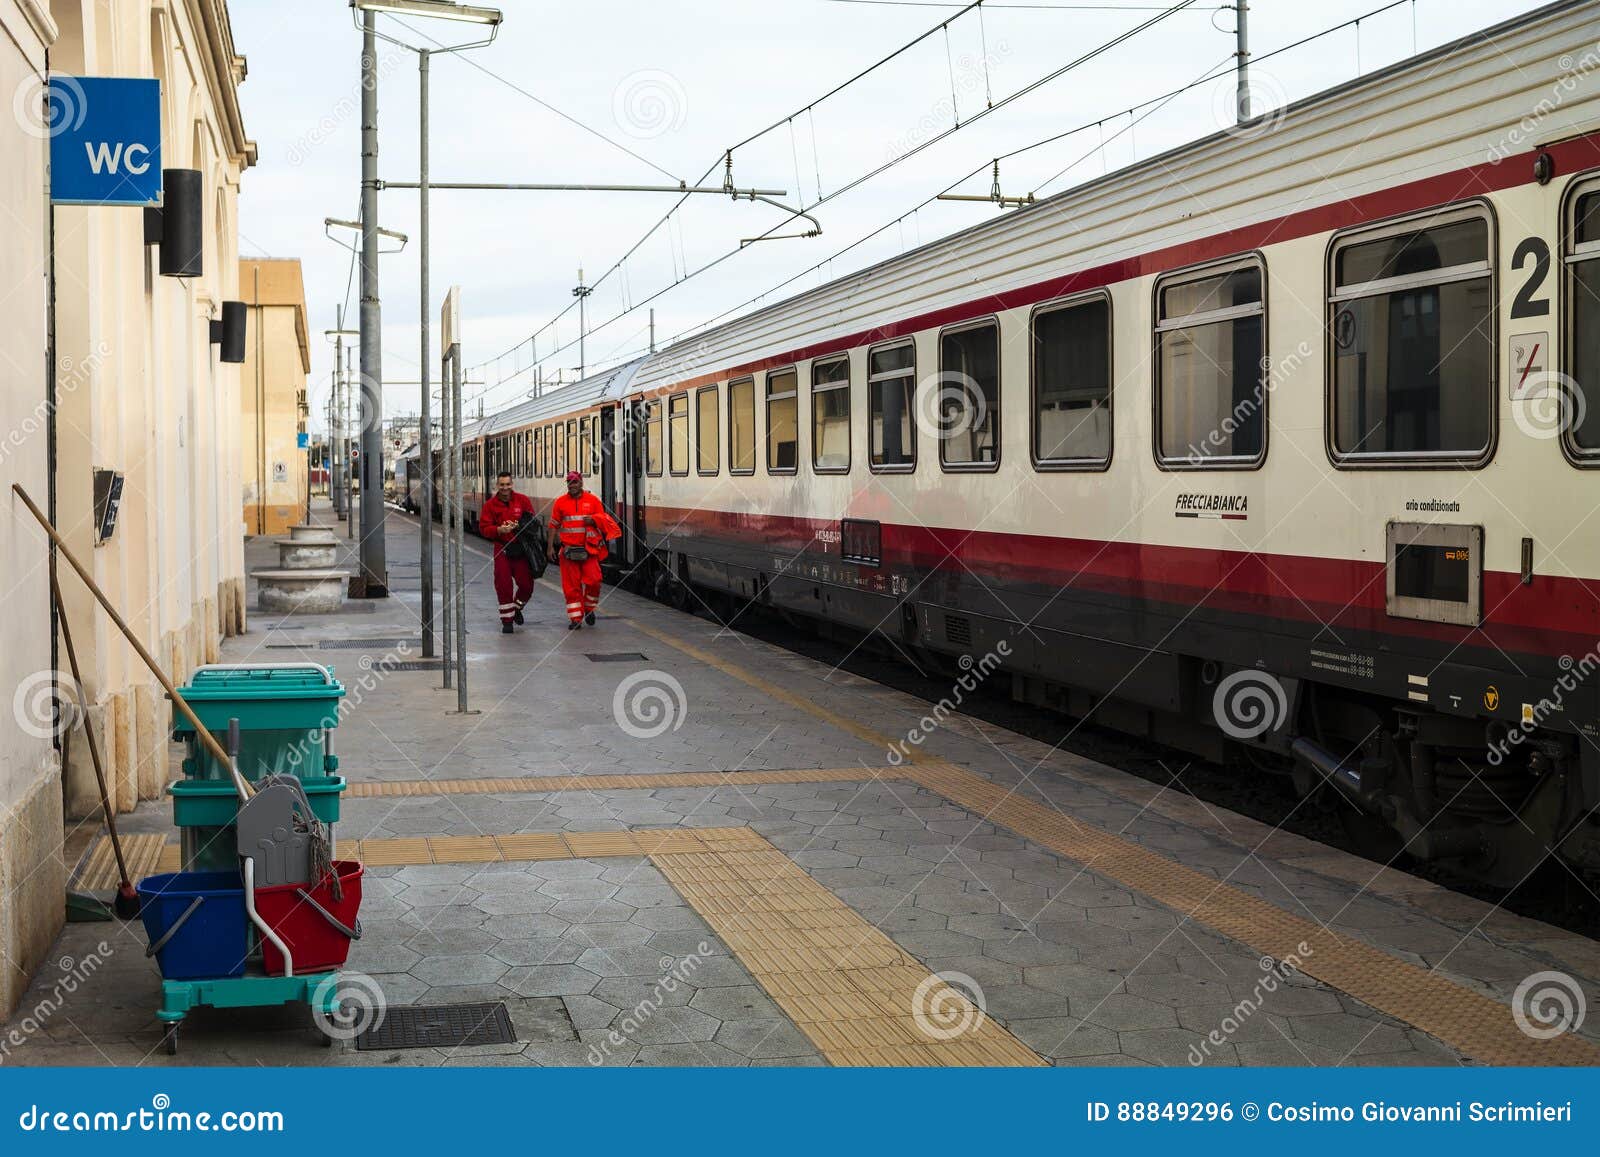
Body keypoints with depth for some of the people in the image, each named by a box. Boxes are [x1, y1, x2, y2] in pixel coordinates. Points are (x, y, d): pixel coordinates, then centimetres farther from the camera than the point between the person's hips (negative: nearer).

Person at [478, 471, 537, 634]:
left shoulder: (523, 500, 2)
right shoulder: (490, 505, 0)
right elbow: (483, 528, -3)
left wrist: (518, 526, -17)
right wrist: (499, 530, -20)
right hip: (502, 549, -1)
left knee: (526, 584, 2)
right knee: (503, 585, -5)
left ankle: (517, 608, 32)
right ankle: (507, 620, 6)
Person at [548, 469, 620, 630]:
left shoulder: (593, 500, 4)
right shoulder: (561, 502, 5)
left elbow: (603, 520, 10)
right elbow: (554, 525, 9)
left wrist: (593, 520, -12)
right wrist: (551, 547, 5)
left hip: (589, 549, 0)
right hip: (569, 549, 0)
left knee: (593, 581, -7)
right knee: (571, 584, 1)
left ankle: (589, 609, 18)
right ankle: (576, 618, 9)